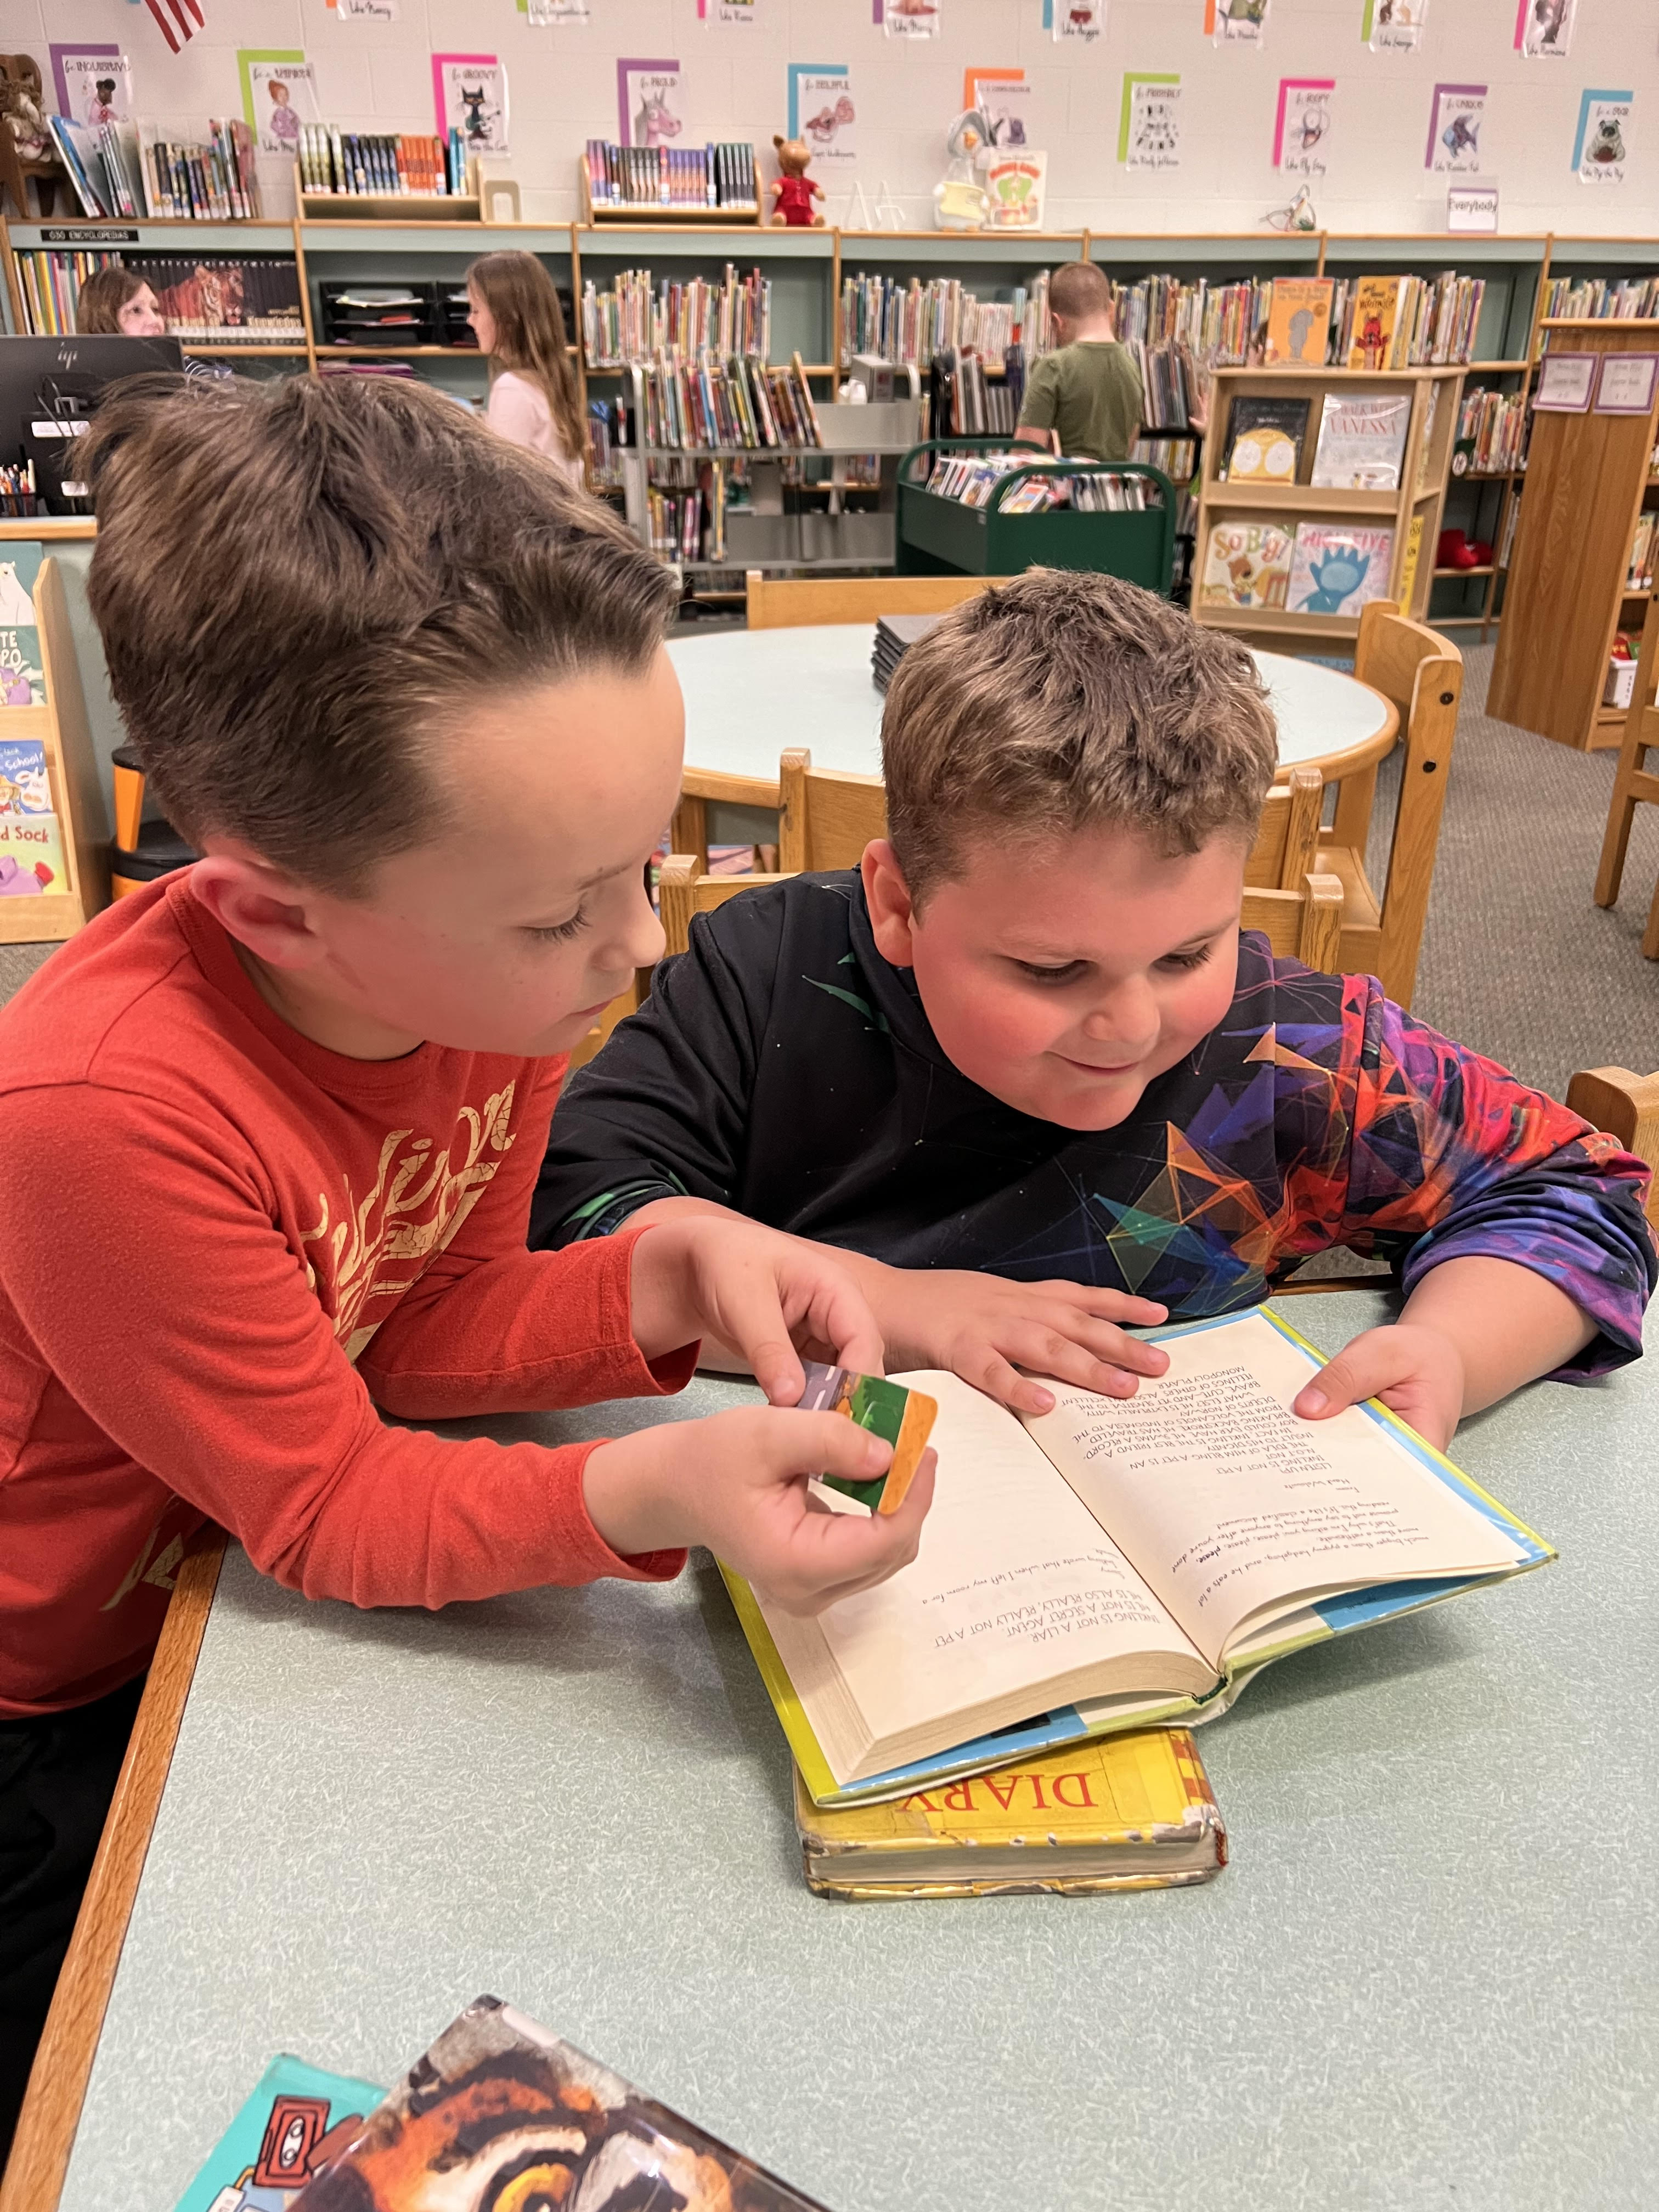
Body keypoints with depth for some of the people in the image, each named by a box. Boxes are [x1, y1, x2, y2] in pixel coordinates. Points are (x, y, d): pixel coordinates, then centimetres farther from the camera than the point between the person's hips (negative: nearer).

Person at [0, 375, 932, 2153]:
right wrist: (644, 1497, -46)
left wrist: (676, 1274, -28)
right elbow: (327, 1505, -28)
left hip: (227, 1585, 6)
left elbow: (427, 1325, -9)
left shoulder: (490, 963, -20)